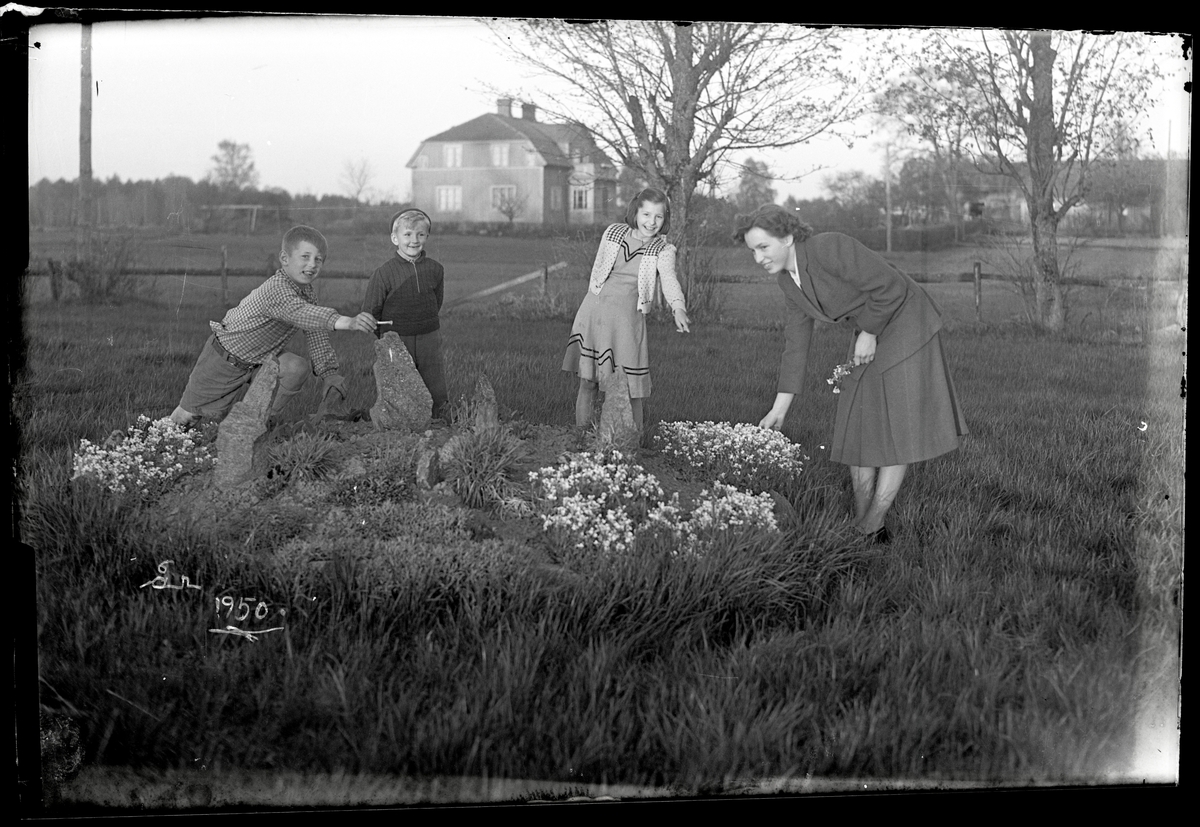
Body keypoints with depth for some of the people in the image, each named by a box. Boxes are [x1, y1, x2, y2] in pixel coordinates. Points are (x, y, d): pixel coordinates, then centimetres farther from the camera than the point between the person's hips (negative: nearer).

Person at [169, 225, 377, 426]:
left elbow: (316, 334, -5)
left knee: (298, 368, -22)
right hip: (222, 360, -6)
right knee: (186, 415, 5)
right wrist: (345, 322, -72)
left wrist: (329, 374, -19)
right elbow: (299, 313, -55)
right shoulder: (276, 289, -35)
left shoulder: (305, 290, -8)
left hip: (258, 362, 6)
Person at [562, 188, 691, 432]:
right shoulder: (613, 232, 4)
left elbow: (669, 279, -22)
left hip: (627, 316, -2)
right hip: (594, 310, 2)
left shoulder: (663, 251, -3)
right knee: (587, 380, 5)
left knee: (629, 386, -4)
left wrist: (679, 308, -40)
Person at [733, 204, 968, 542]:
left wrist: (868, 333, -16)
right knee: (859, 425, 5)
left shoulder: (830, 248, -29)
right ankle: (862, 522, 10)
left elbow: (889, 287, -27)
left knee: (898, 428, -7)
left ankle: (871, 526, -4)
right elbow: (796, 343, 3)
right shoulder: (789, 279, -2)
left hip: (906, 322, -8)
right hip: (872, 333, 8)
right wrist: (779, 410, 2)